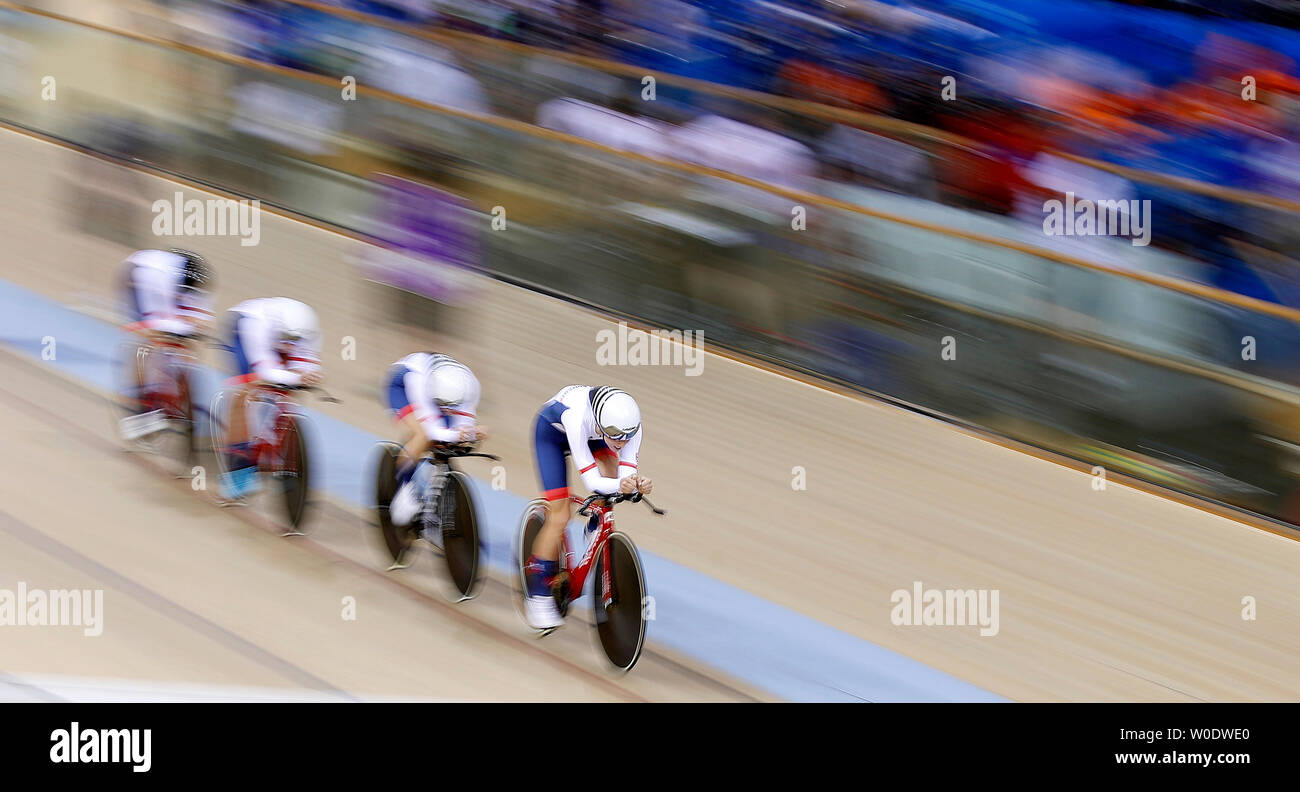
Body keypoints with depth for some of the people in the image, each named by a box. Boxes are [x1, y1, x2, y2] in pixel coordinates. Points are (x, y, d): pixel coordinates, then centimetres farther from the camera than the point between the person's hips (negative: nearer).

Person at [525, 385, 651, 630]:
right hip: (551, 432, -4)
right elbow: (591, 481, -43)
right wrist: (620, 485, -61)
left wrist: (638, 484, -53)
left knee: (610, 474, -25)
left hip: (594, 435, 4)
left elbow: (626, 474, -30)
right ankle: (538, 596, 1)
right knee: (560, 516, -11)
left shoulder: (631, 426, -33)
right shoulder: (578, 417, -45)